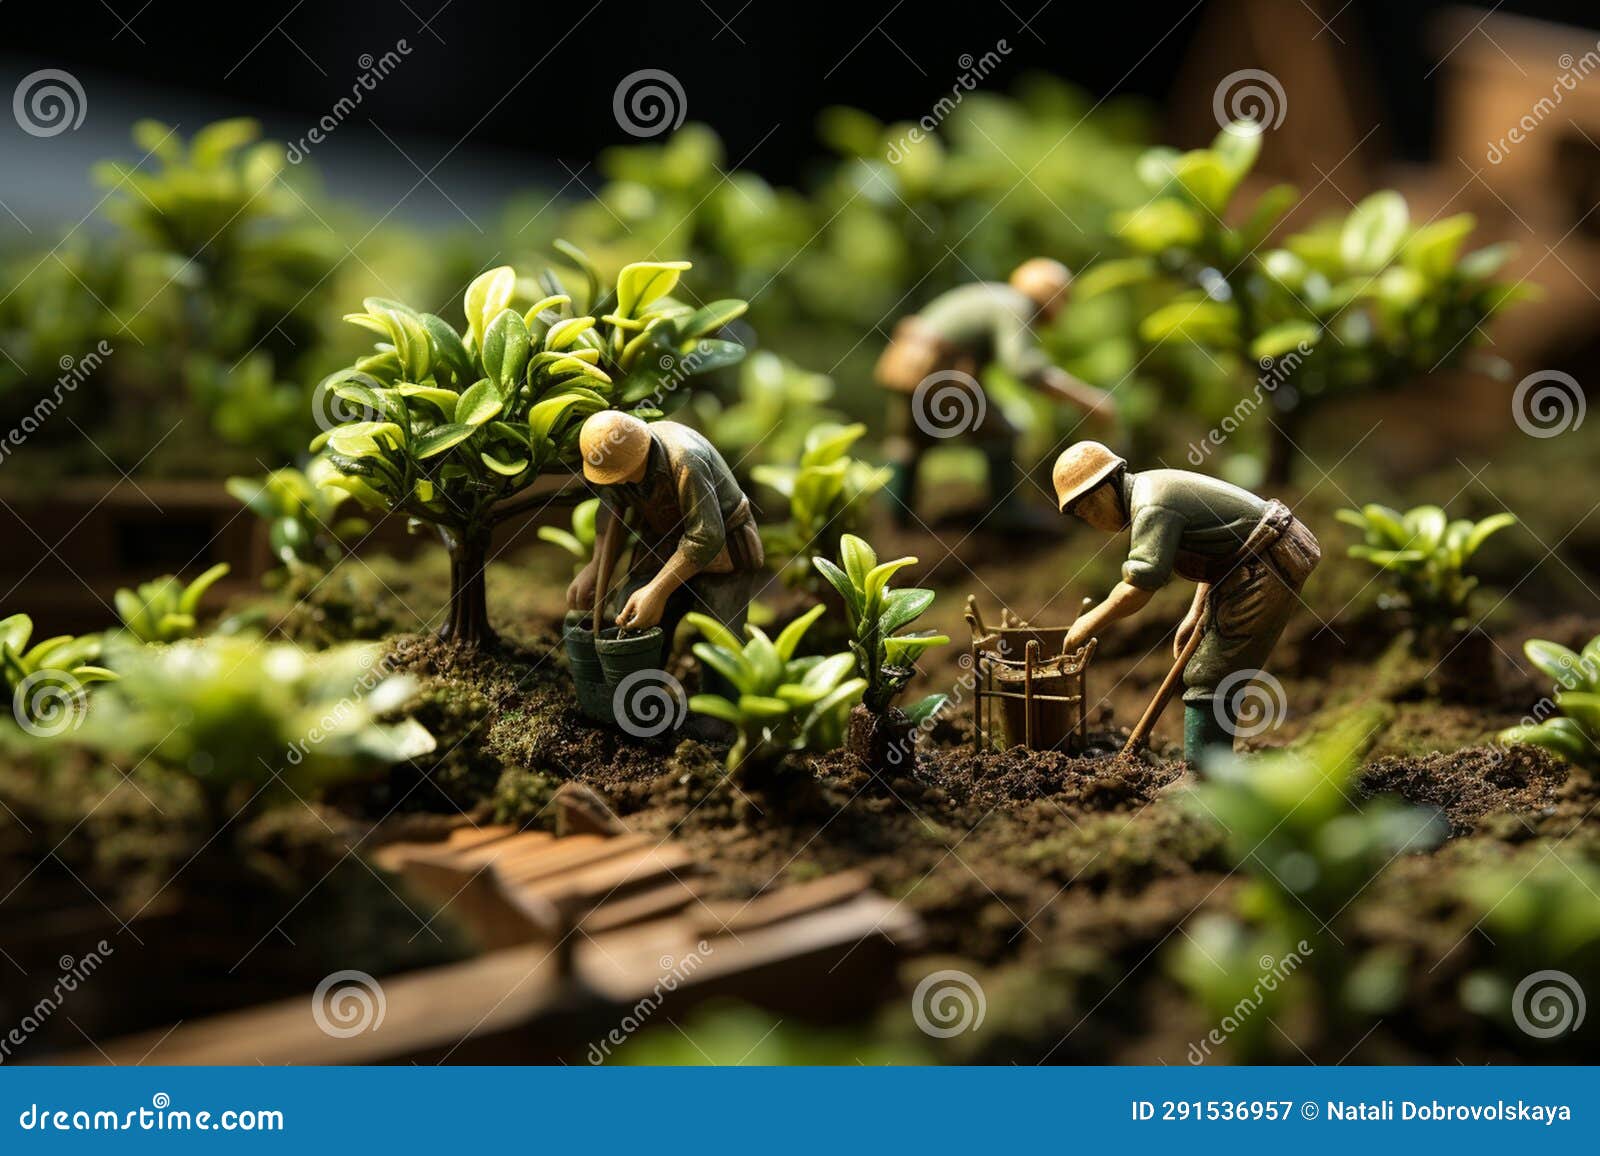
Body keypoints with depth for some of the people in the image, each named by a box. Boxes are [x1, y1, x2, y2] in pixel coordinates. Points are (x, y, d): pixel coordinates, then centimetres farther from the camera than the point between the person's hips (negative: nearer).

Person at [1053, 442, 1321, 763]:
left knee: (1207, 677, -9)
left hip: (1267, 572, -11)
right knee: (1216, 675, 15)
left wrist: (1091, 622, -15)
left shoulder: (1152, 508, -19)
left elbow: (1139, 587, -29)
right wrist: (1195, 615, 17)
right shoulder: (1156, 486, 14)